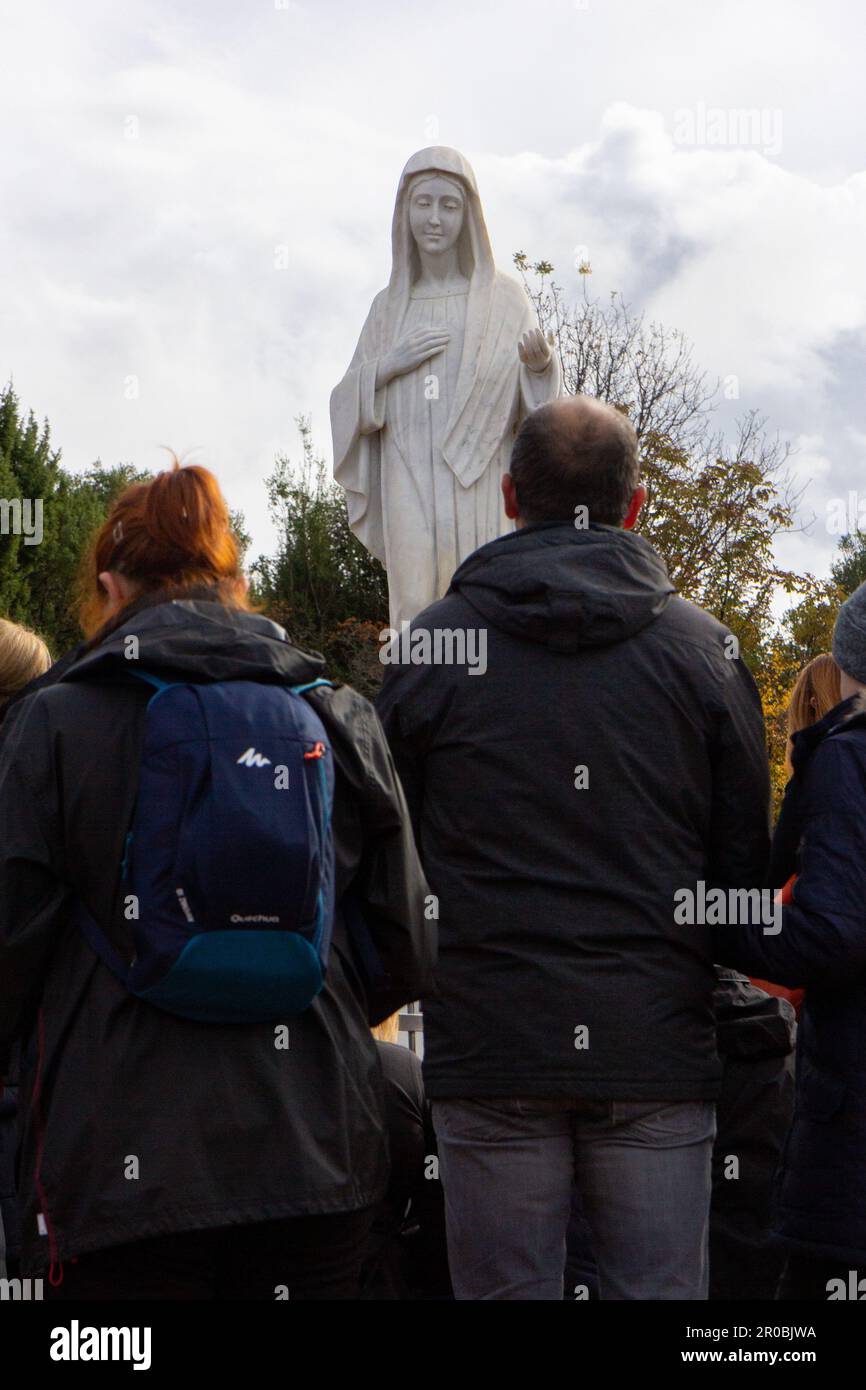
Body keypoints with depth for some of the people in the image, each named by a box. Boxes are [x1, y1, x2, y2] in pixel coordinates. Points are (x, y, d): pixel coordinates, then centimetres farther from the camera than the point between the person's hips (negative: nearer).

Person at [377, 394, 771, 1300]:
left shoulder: (431, 646, -2)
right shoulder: (705, 649, 2)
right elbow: (745, 862, 6)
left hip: (488, 1045, -1)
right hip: (658, 1051, 1)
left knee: (504, 1290, 7)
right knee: (660, 1291, 8)